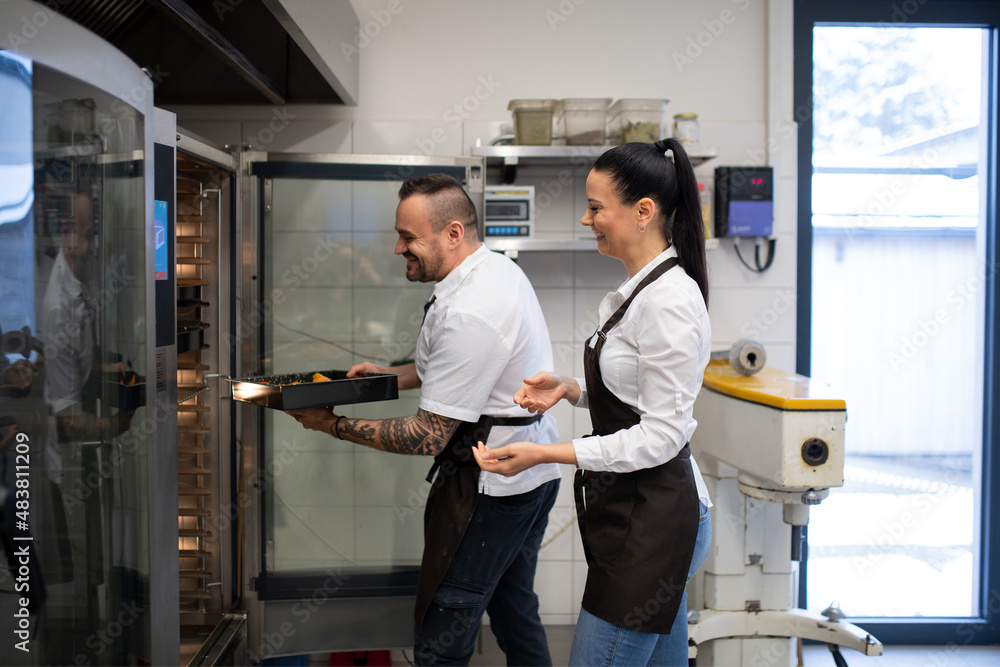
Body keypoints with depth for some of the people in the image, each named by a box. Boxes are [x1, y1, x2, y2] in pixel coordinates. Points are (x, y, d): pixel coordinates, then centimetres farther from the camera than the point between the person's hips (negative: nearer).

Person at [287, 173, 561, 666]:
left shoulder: (467, 313, -27)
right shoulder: (498, 267, 5)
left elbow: (427, 437, -22)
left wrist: (333, 426, -13)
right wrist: (391, 375, 13)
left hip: (492, 486, -10)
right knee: (514, 612, 24)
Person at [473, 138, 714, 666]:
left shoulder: (670, 300, -20)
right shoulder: (640, 288, 12)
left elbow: (660, 434, -22)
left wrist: (545, 454, -24)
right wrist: (568, 388, 3)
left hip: (651, 519, -10)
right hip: (635, 510, 10)